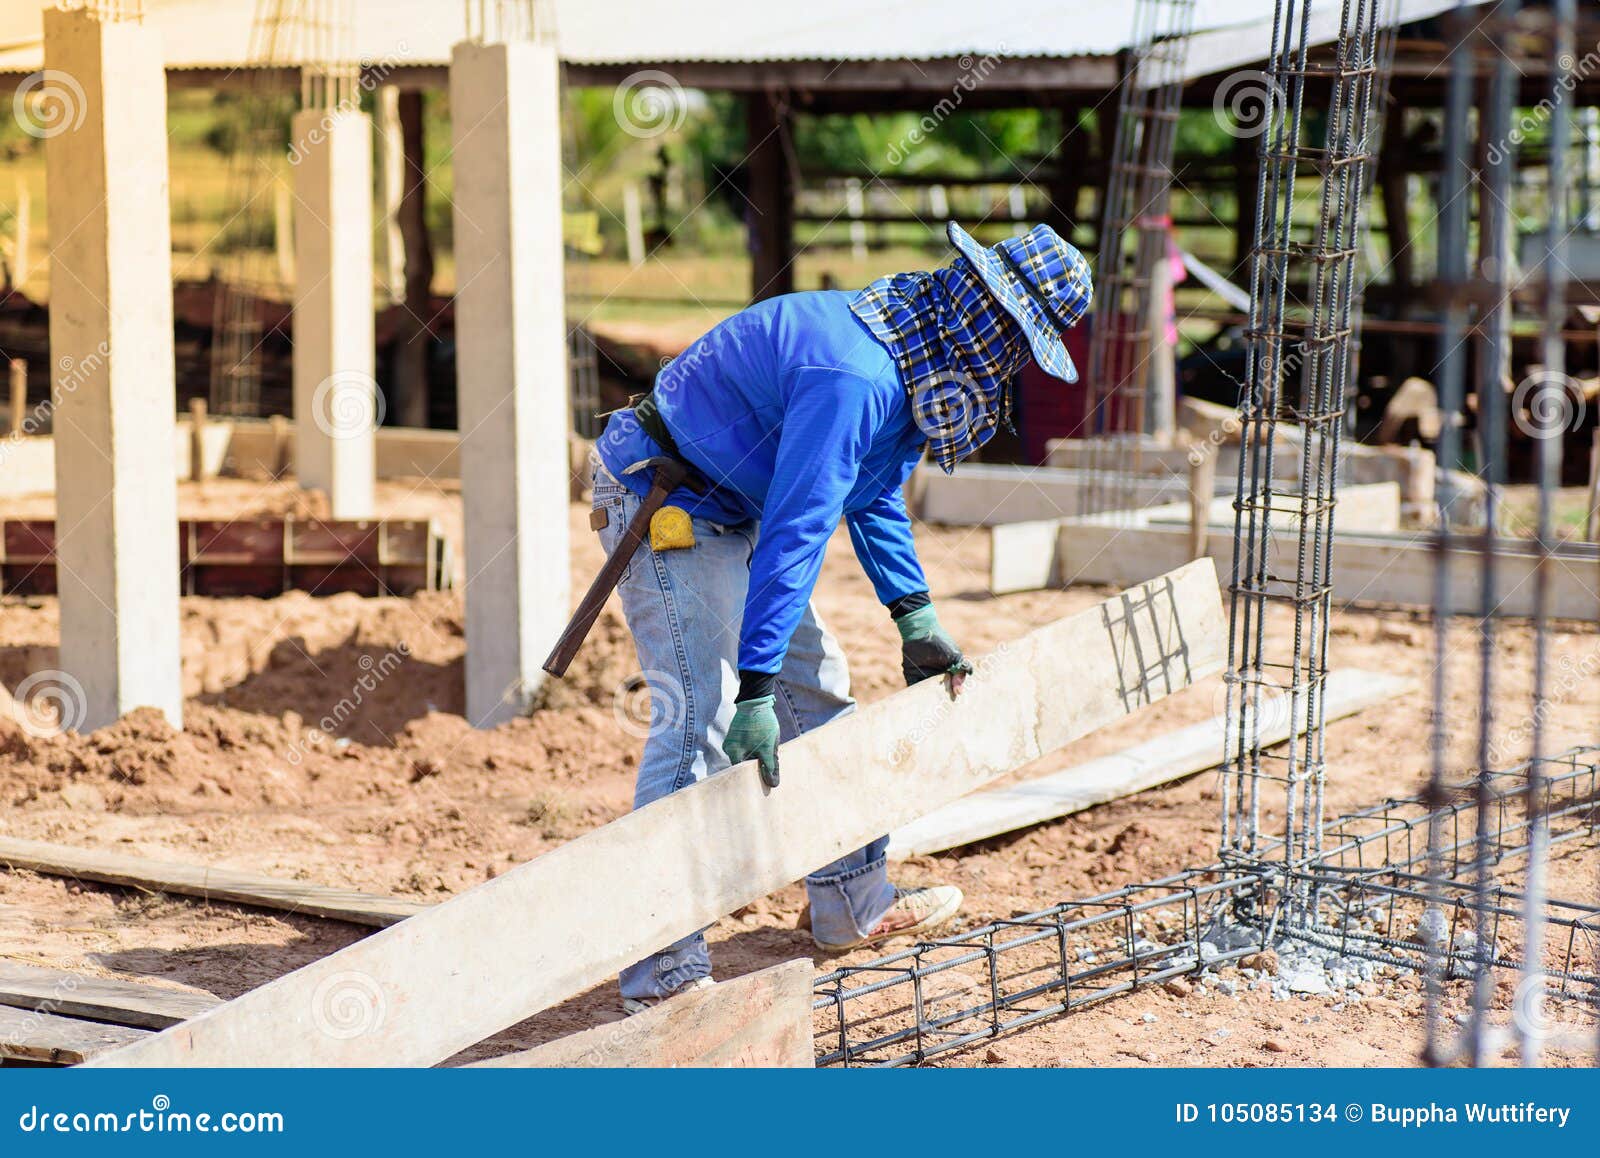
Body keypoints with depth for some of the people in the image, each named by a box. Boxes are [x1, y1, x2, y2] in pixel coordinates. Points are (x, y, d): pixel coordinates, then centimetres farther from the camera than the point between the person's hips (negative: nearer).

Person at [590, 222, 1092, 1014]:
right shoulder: (855, 377, -30)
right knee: (697, 720, -18)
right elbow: (796, 531, -35)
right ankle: (662, 974, -19)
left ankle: (855, 906, 28)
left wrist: (915, 621, 13)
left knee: (815, 689, 16)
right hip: (663, 506, -11)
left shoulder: (903, 360, 4)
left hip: (727, 515, 11)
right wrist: (755, 687, -38)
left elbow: (873, 498, 17)